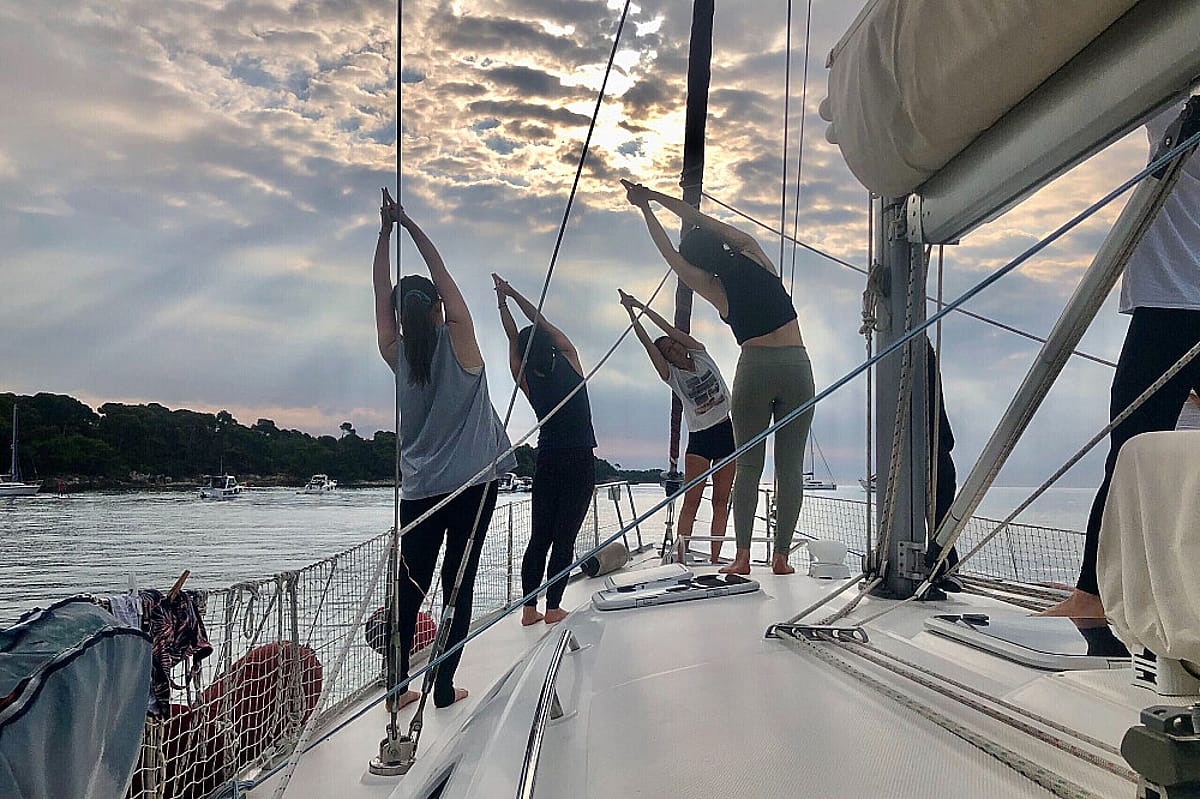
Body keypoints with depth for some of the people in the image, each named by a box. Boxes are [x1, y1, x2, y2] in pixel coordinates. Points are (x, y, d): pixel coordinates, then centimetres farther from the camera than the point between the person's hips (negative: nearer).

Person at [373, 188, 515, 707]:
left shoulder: (396, 354, 1)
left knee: (410, 588, 10)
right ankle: (444, 687, 7)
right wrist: (408, 223, 8)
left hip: (418, 488, 3)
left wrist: (385, 230, 13)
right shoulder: (459, 341, -6)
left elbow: (382, 290, 10)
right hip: (471, 483, -2)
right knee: (458, 586, 3)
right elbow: (441, 272, 2)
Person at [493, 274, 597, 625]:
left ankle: (529, 608, 7)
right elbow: (542, 323, 5)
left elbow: (515, 339, 10)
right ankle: (553, 607, -1)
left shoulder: (526, 380, -2)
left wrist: (503, 302, 18)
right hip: (580, 461, -2)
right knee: (564, 538, -1)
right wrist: (513, 295, 13)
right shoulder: (570, 363, -6)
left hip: (547, 462, 3)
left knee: (539, 537, 8)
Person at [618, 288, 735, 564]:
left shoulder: (701, 355, 6)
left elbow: (670, 330, -2)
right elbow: (648, 343, -10)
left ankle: (714, 558, 2)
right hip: (699, 439, -2)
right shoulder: (672, 375, 1)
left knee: (721, 500, 0)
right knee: (691, 500, -10)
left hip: (727, 431, 2)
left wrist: (643, 307, -2)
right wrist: (632, 313, -16)